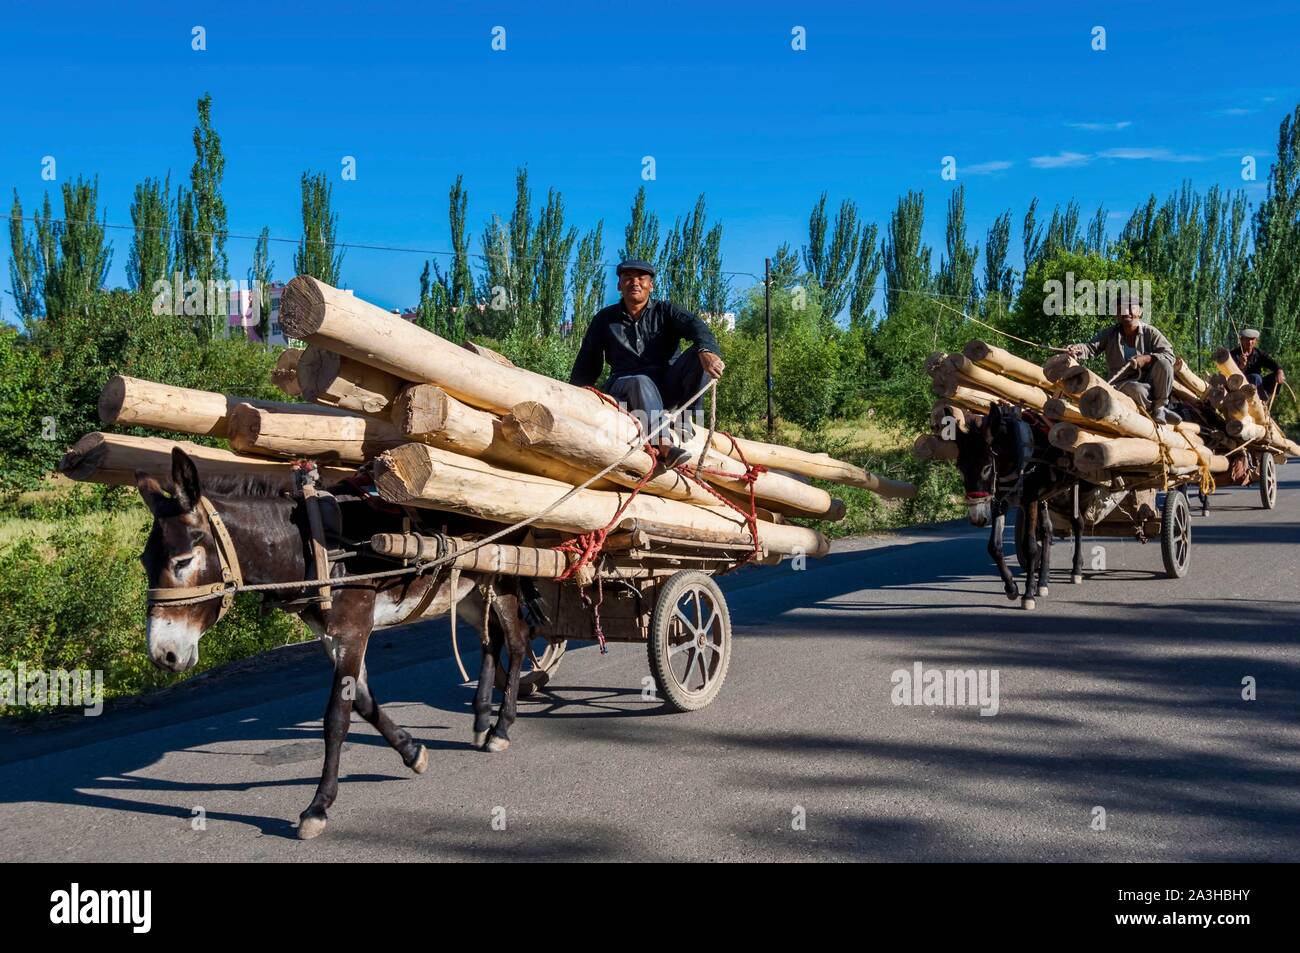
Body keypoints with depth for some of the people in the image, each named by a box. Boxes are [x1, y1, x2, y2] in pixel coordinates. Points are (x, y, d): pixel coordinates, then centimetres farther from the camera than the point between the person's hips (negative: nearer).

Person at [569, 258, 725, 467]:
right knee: (641, 382, -37)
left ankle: (683, 420, -17)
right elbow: (587, 360, 9)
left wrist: (707, 351, -37)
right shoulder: (605, 319, 13)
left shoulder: (664, 311, 9)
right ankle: (664, 445, -57)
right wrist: (579, 388, -14)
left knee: (698, 354, -22)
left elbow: (695, 326, -12)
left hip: (667, 385, 1)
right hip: (624, 386, -1)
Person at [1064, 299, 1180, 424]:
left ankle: (1159, 408, -16)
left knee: (1163, 363, -27)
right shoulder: (1109, 333, 1)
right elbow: (1090, 348, -13)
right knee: (1137, 390, -37)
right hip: (1123, 384, -1)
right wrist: (1078, 350, -38)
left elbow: (1169, 355, -10)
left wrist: (1146, 358, -27)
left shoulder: (1150, 332, 0)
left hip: (1148, 380, 2)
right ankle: (1158, 411, -6)